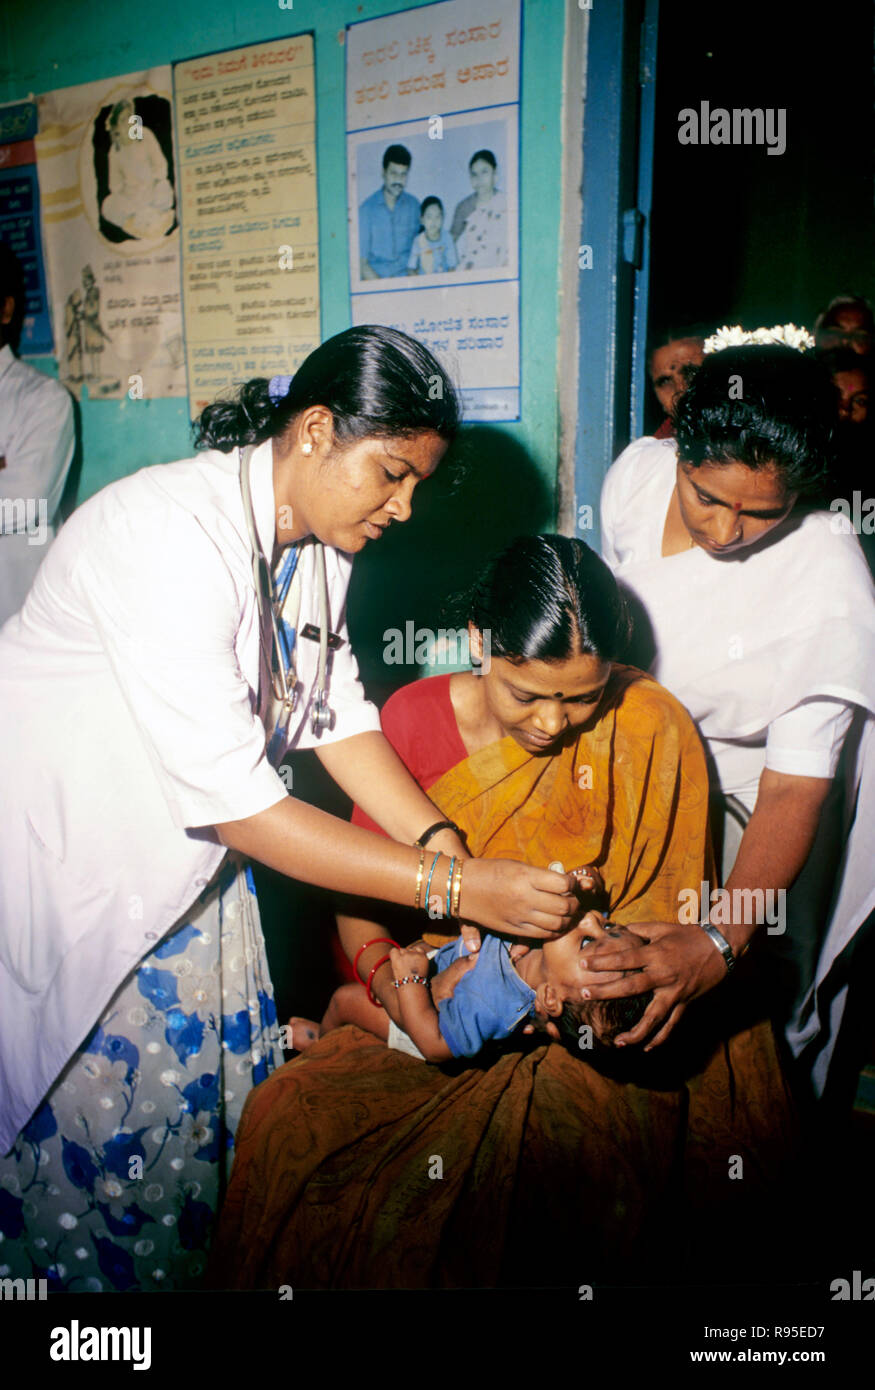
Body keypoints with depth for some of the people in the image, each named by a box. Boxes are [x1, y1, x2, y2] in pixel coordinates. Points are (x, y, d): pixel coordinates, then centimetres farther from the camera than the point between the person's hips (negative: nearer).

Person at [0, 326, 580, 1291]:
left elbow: (334, 709, -3)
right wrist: (458, 888, -34)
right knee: (113, 1114, 5)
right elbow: (234, 796, -35)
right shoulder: (171, 532, -33)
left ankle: (204, 1264, 35)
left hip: (182, 846, 8)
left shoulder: (317, 535, -5)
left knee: (220, 1073, 13)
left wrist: (444, 841, -17)